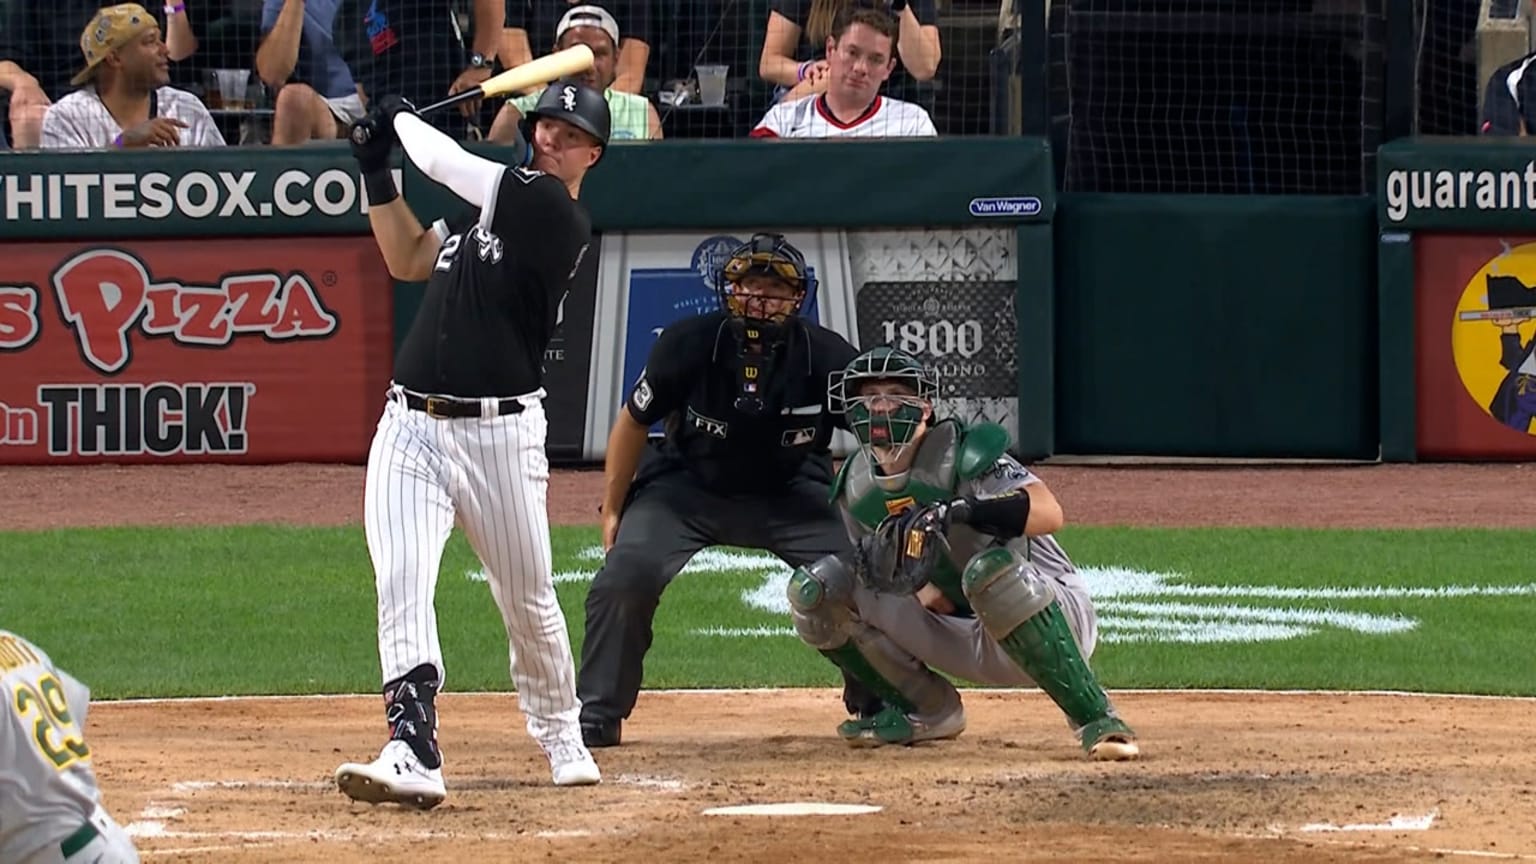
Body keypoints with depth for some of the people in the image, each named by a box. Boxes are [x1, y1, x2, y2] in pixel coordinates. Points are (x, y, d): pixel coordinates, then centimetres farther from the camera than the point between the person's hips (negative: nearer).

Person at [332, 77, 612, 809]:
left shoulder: (552, 212, -11)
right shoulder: (498, 196, 15)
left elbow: (447, 163, -10)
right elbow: (408, 259, 22)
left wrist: (402, 119, 9)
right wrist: (376, 170, 13)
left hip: (500, 434, -6)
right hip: (411, 425, 6)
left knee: (528, 602, 10)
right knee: (401, 584, -12)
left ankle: (561, 738, 33)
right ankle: (413, 754, -21)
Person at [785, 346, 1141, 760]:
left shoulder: (963, 452, -16)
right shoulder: (856, 485, 3)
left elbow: (1049, 513, -31)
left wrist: (960, 511, -45)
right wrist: (919, 590, -11)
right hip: (965, 641, 6)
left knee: (992, 569, -41)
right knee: (815, 590, -5)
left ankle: (1095, 720, -32)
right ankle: (923, 710, 9)